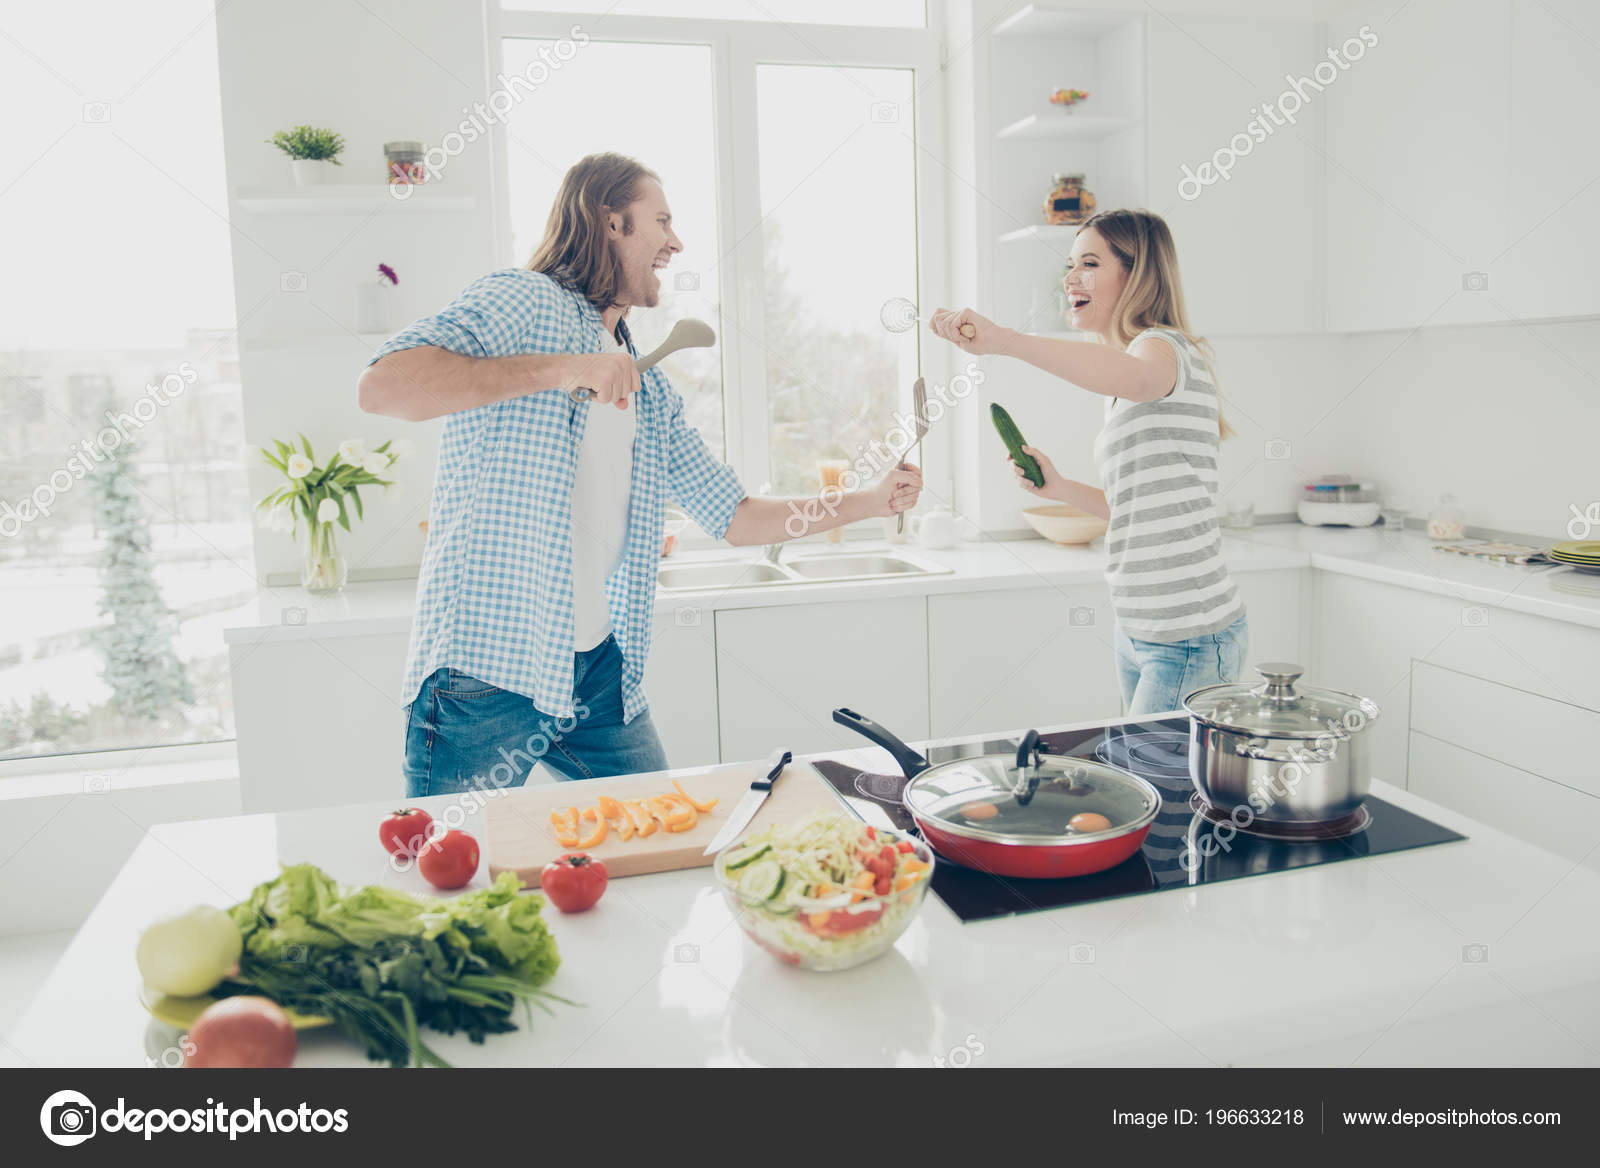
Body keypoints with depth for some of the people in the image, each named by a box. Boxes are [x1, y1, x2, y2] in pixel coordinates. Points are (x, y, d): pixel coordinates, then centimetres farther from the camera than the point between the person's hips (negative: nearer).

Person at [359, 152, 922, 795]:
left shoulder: (650, 391, 18)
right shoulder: (524, 302, -4)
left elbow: (733, 515, 20)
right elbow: (383, 386, -20)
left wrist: (869, 501, 15)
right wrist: (563, 368, -22)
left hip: (601, 673, 7)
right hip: (488, 671, -6)